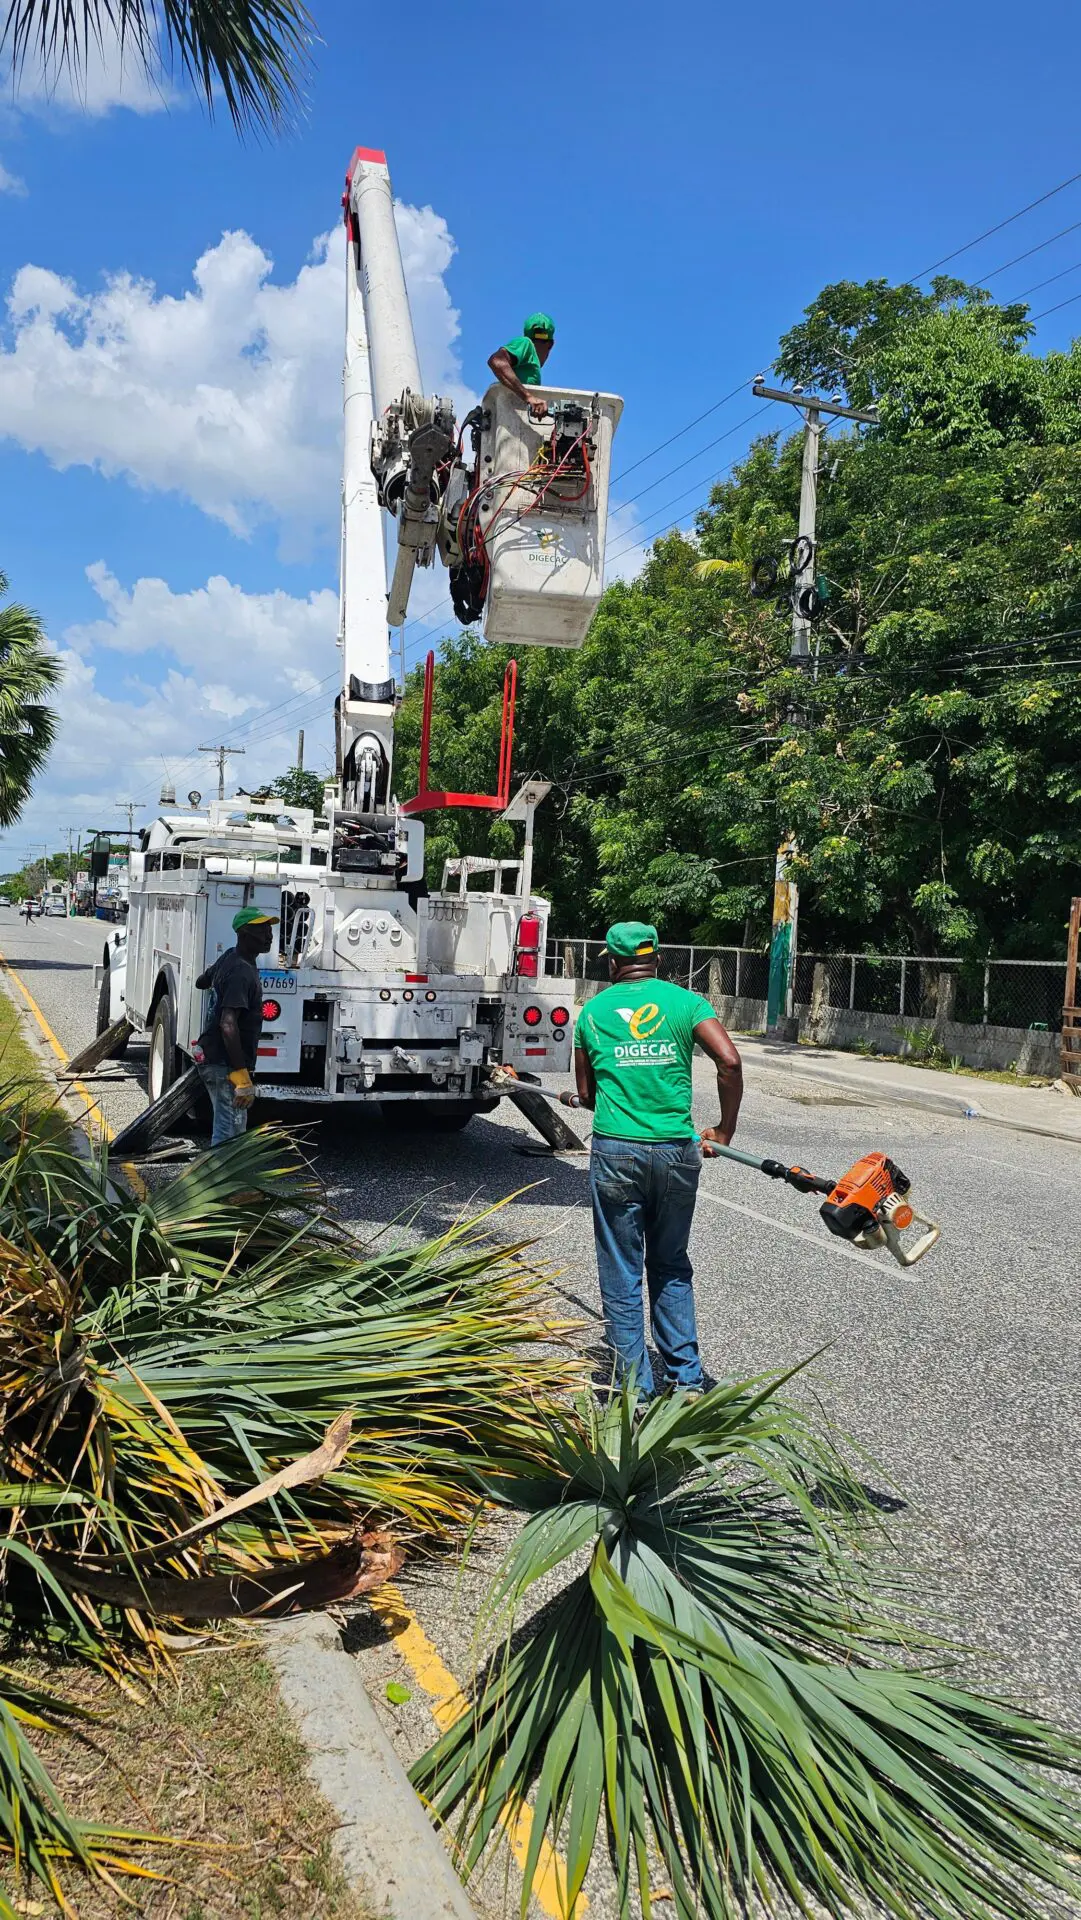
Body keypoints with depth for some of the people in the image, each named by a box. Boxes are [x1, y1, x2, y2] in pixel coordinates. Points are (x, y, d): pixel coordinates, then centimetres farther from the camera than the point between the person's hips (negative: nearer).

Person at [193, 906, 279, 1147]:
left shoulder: (228, 958, 9)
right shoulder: (242, 973, -21)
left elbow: (201, 982, 29)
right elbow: (228, 1024, -30)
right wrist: (242, 1076, -31)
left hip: (212, 1058, 10)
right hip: (225, 1065, -10)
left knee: (233, 1128, 20)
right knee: (229, 1135, -7)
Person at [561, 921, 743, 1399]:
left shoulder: (592, 1010, 7)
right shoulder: (685, 1001, 4)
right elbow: (729, 1061, -10)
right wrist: (724, 1130, 1)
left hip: (615, 1151, -1)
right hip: (677, 1152, 1)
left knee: (622, 1274, 8)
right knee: (671, 1267, 19)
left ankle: (636, 1388, 13)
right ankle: (687, 1378, 21)